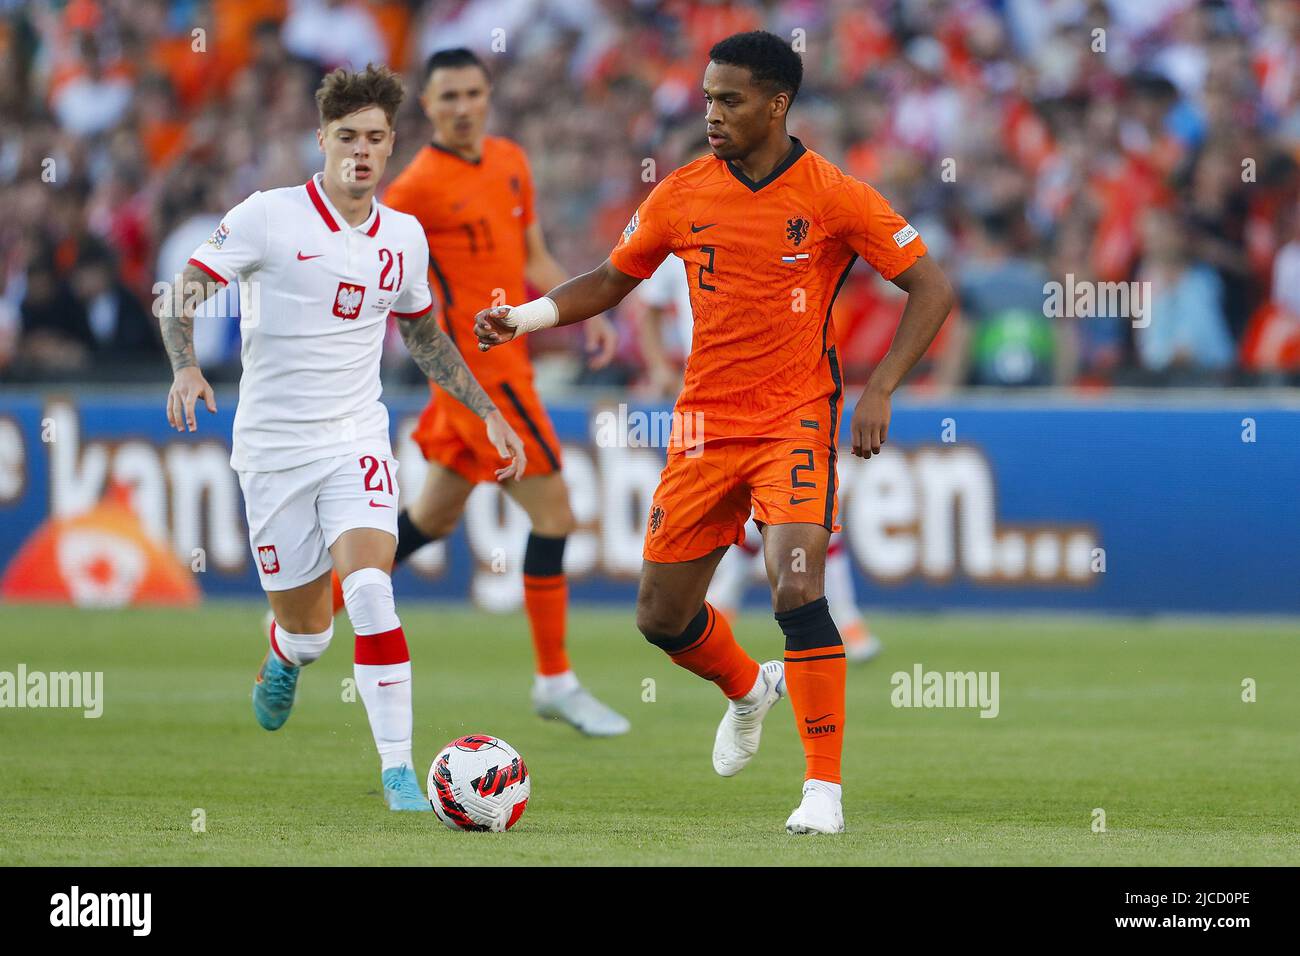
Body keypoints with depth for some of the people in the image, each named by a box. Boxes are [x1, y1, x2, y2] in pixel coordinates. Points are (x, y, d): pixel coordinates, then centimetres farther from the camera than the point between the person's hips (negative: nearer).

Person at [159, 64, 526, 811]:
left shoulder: (404, 237, 7)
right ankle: (285, 658, 44)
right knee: (309, 627, 4)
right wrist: (186, 368, -23)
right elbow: (184, 292, -5)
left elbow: (425, 337, 22)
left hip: (357, 440, 2)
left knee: (370, 585, -23)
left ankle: (399, 770, -21)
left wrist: (490, 414, 18)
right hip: (274, 443, -2)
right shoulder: (269, 217, -7)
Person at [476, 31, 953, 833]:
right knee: (661, 616, 7)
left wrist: (880, 390, -14)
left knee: (797, 590, -23)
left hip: (795, 421, -4)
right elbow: (611, 282, 15)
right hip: (706, 424, 4)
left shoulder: (833, 197, -9)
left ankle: (825, 789, -14)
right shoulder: (683, 195, 1)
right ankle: (749, 689, 41)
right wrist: (523, 317, 0)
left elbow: (931, 290, -5)